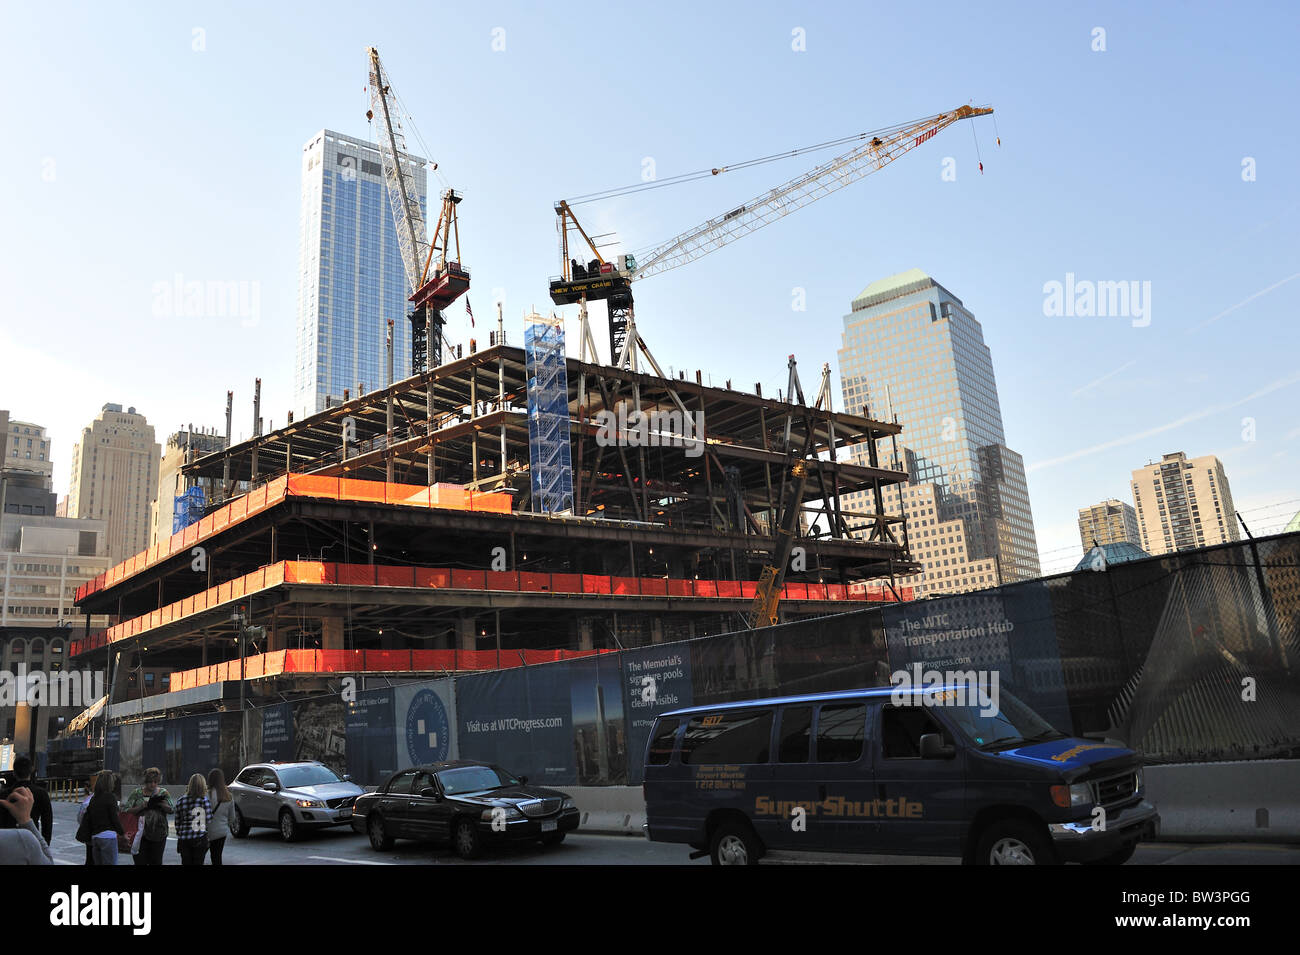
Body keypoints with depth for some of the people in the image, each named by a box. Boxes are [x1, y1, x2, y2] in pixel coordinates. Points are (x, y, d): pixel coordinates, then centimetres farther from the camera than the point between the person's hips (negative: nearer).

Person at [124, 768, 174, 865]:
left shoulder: (163, 793, 8)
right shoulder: (137, 792, 5)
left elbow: (172, 810, 5)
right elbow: (127, 810, -3)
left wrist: (162, 805, -15)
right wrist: (141, 807, -19)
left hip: (158, 834, 1)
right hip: (141, 834, -1)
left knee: (156, 862, 3)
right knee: (140, 862, -3)